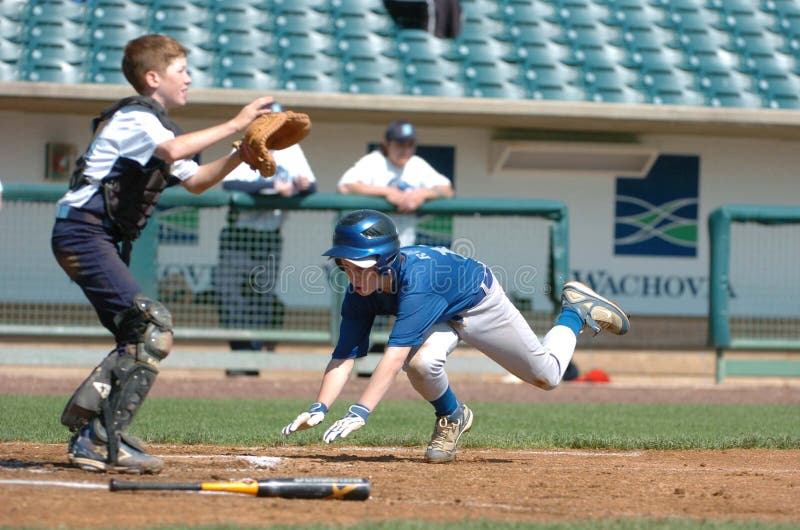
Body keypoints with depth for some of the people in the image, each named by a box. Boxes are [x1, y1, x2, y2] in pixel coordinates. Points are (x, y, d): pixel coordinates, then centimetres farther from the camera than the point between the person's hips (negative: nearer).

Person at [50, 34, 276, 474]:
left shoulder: (153, 123, 21)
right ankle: (103, 441, -21)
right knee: (153, 328, -19)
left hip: (103, 241, 11)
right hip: (82, 234, -11)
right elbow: (174, 150, -32)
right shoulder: (134, 117, -10)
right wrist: (234, 124, -26)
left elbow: (195, 181, 23)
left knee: (137, 338, 11)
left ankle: (84, 433, 8)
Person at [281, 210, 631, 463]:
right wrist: (319, 408, -43)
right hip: (442, 318, 4)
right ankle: (452, 419, 5)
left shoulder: (415, 276, -45)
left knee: (547, 375, 8)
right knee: (421, 362, -28)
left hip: (480, 301, -4)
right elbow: (345, 354, -27)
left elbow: (395, 353, -51)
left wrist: (360, 412, -58)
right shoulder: (359, 292, -26)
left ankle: (577, 310, 36)